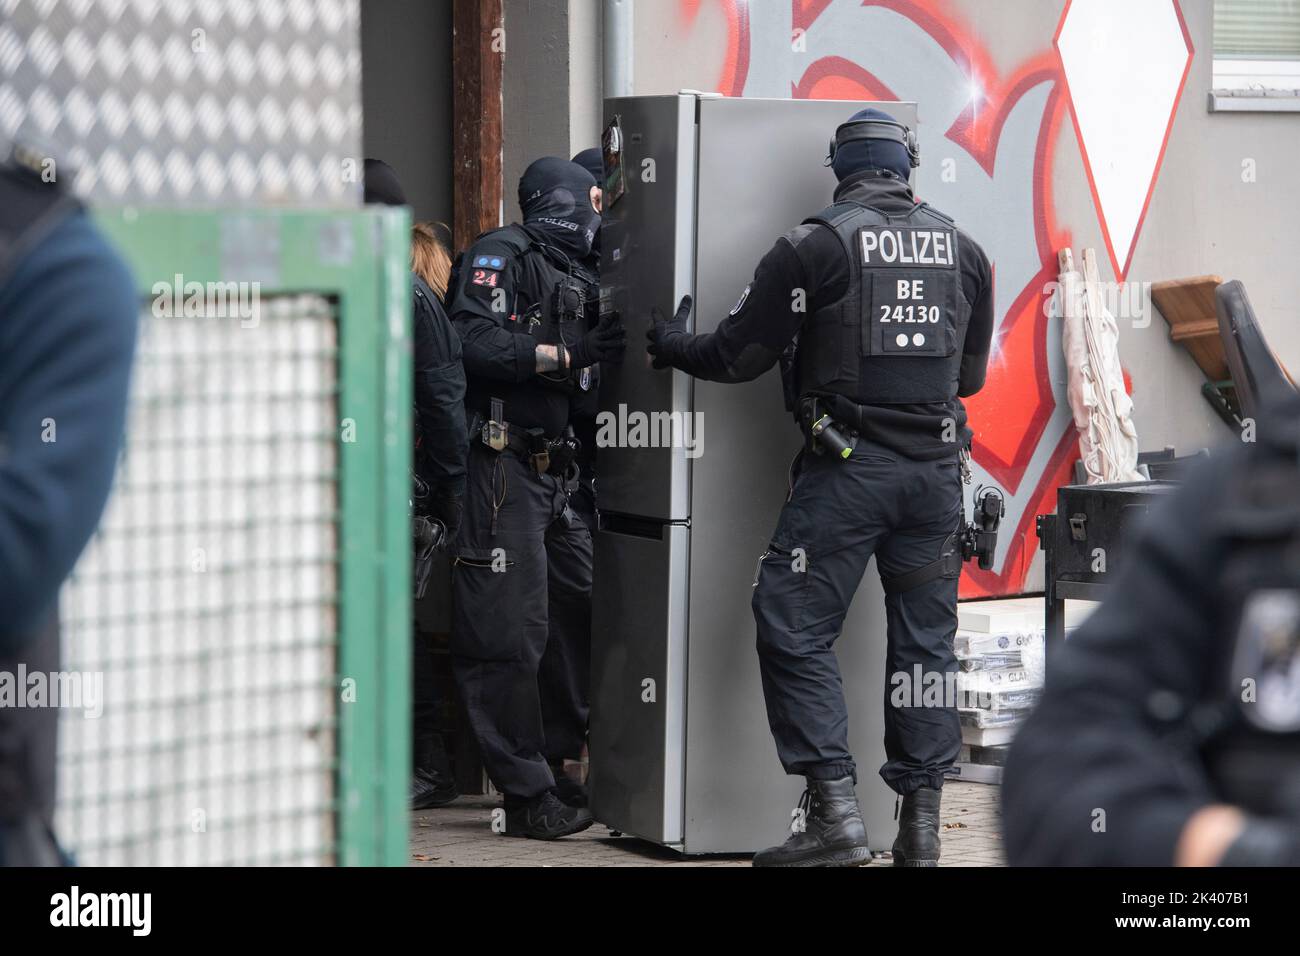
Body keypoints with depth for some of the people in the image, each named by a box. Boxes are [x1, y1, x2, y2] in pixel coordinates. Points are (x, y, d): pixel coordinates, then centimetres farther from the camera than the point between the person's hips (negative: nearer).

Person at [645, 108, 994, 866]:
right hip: (936, 468, 5)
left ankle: (835, 811, -7)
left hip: (849, 464, -5)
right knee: (925, 640, 10)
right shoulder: (964, 249, 10)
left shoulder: (816, 246, -5)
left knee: (796, 631, 1)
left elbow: (740, 353, -1)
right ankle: (922, 822, 10)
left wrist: (675, 347, 19)